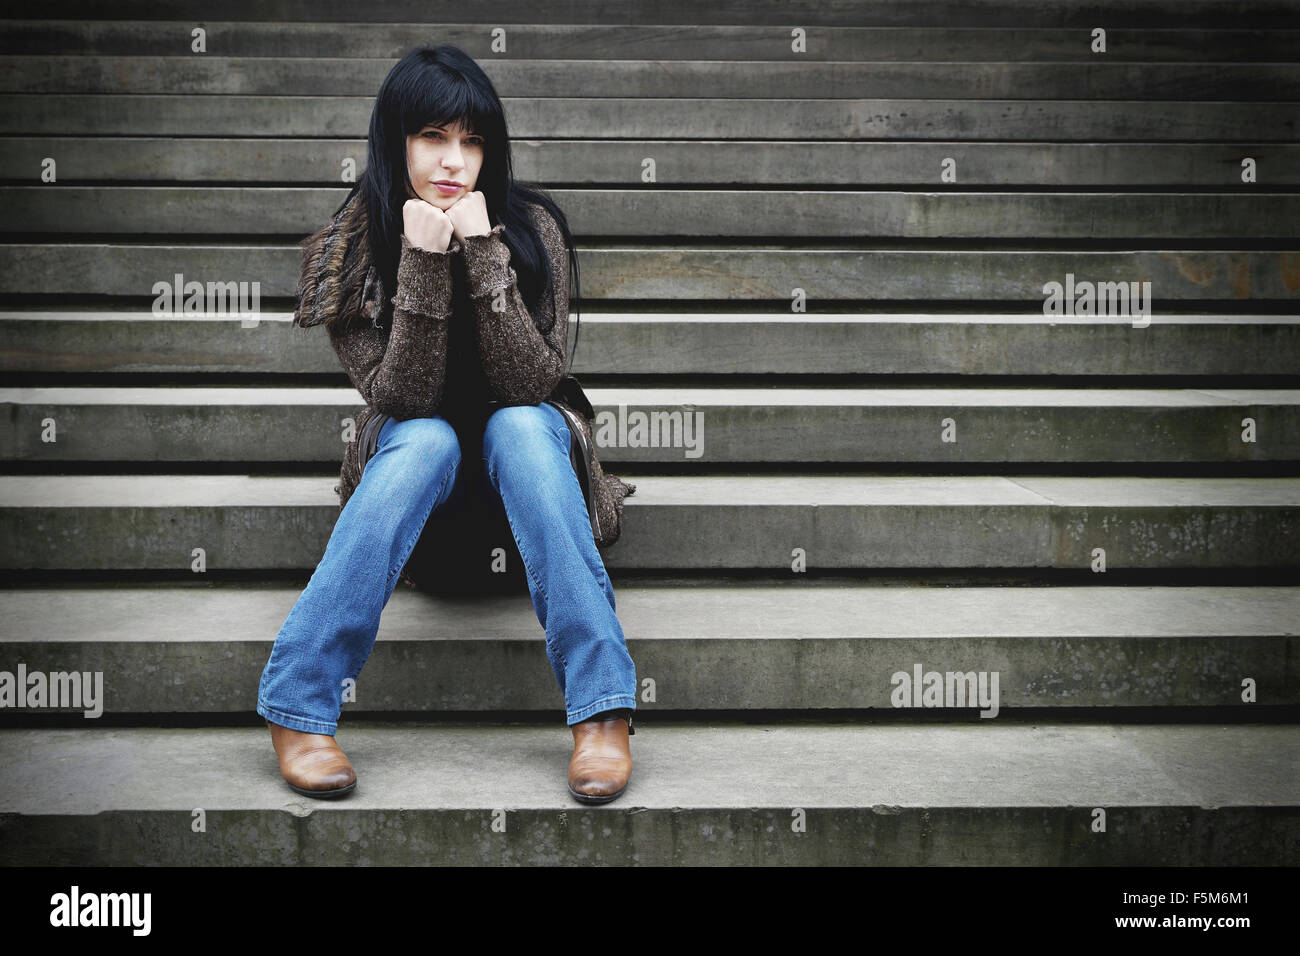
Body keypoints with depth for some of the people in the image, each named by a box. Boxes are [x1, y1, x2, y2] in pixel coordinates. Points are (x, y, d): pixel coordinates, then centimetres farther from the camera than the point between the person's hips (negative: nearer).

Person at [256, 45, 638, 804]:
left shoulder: (530, 226, -14)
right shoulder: (352, 248, -13)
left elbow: (532, 385, -22)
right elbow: (401, 397, -21)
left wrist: (483, 254, -31)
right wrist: (422, 263, -31)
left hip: (521, 439, 0)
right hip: (416, 449, 0)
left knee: (519, 428, -34)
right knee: (426, 441, -34)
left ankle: (604, 708, -40)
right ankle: (299, 707, -34)